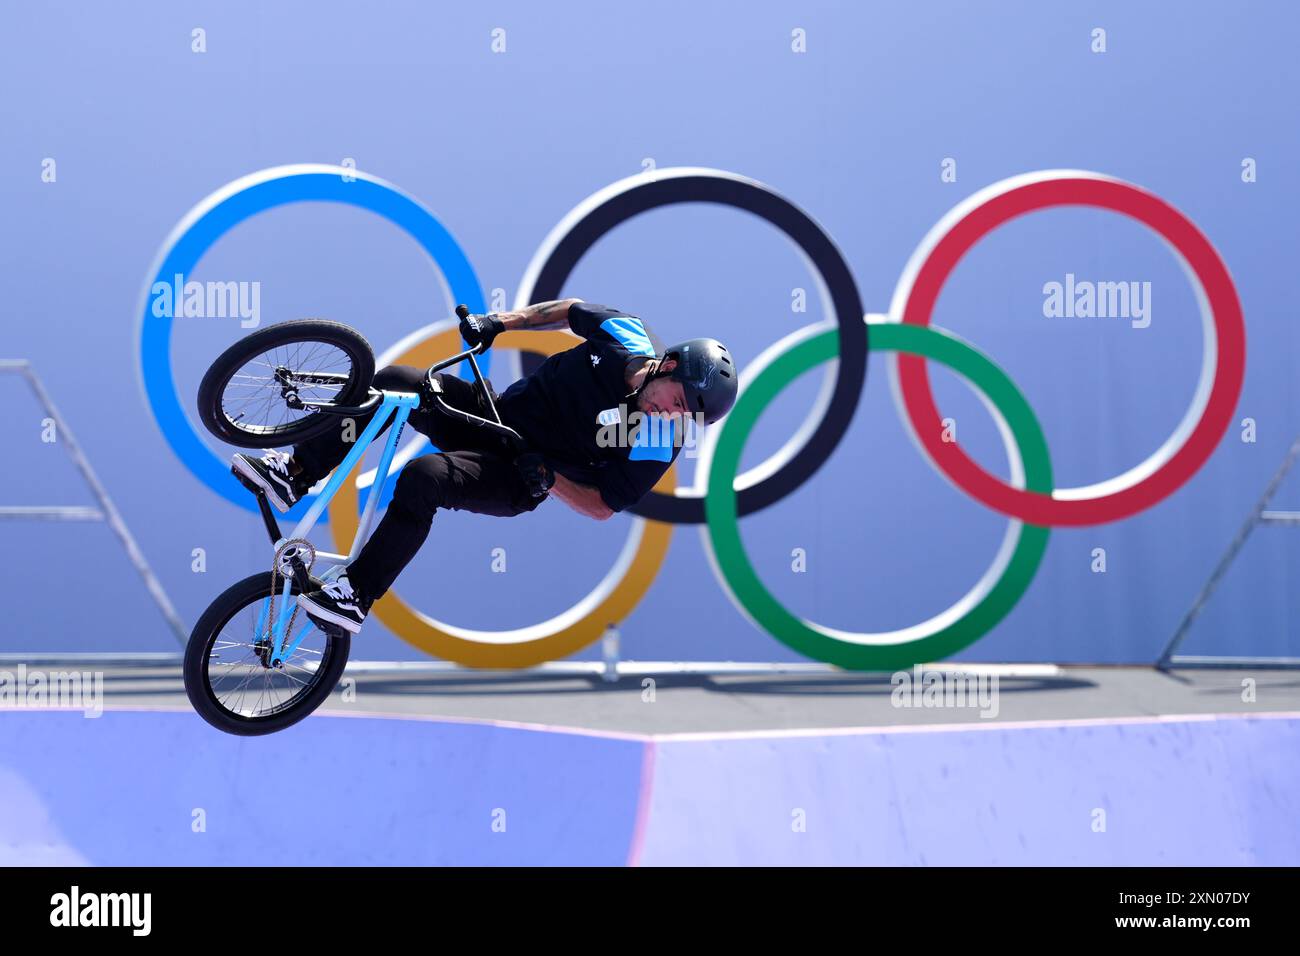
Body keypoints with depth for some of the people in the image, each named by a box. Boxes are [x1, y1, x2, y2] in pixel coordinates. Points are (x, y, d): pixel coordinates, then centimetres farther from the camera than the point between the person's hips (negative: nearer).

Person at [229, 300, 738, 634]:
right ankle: (295, 474, -4)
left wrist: (545, 478, -24)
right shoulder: (624, 334, -9)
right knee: (391, 383, -12)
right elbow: (566, 310, 10)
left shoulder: (658, 445, -19)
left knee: (422, 479, -32)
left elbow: (604, 506, -12)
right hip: (494, 412, 6)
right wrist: (500, 321, 0)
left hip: (515, 484, -6)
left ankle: (356, 596, -21)